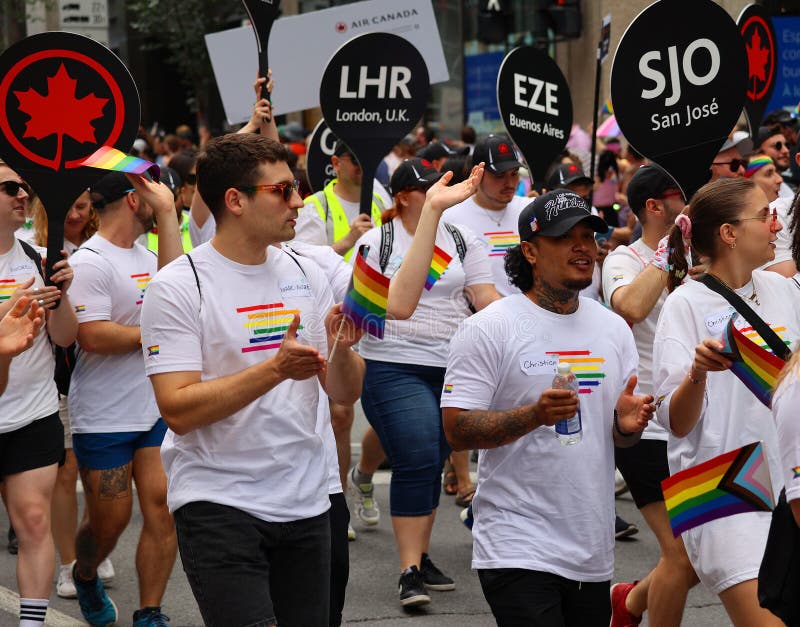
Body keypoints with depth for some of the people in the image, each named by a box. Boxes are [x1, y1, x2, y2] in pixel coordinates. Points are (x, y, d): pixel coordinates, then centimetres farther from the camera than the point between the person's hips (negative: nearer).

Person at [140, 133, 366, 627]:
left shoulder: (306, 275, 8)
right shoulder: (178, 286, -9)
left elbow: (346, 394, 9)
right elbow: (179, 410, -17)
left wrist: (339, 348, -13)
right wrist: (277, 369, -24)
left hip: (306, 500, 6)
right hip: (218, 505, -5)